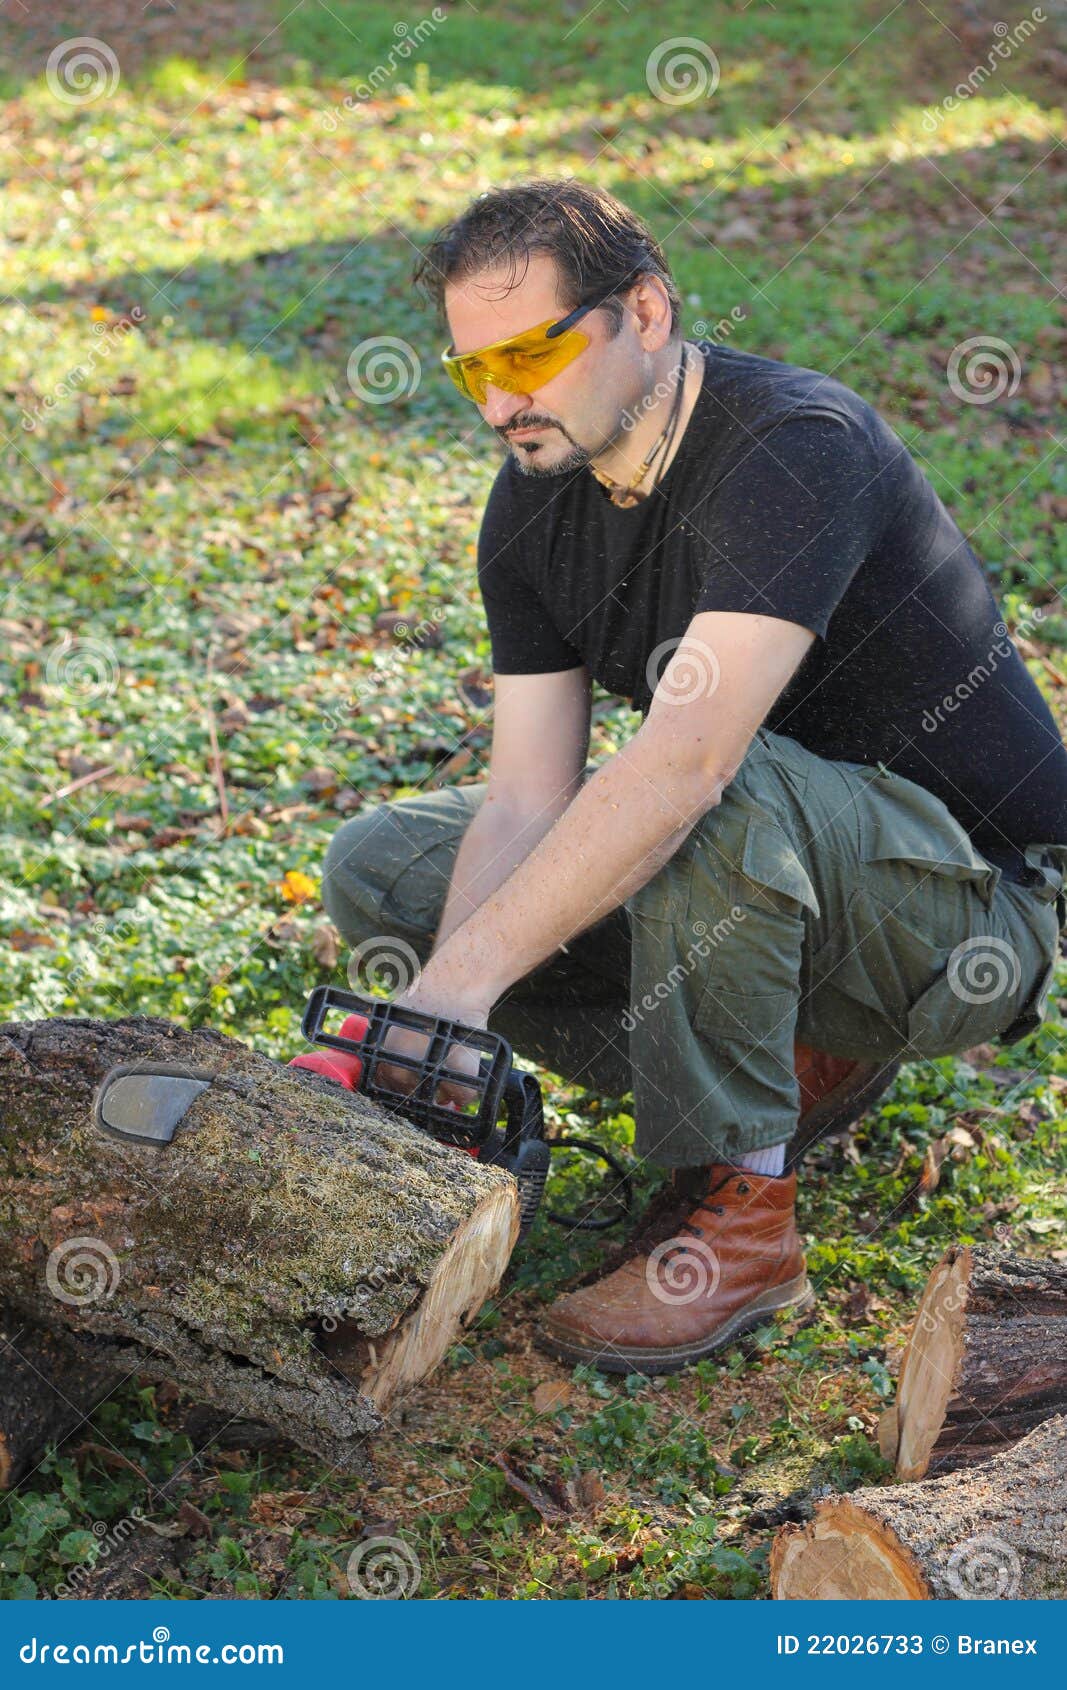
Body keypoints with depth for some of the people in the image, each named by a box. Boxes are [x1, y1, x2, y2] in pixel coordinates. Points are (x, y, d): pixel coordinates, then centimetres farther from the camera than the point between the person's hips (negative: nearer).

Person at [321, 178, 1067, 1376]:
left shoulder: (793, 446, -27)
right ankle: (800, 1058, 3)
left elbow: (685, 761, -39)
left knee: (712, 800, -39)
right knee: (377, 865, 1)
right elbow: (527, 801, -9)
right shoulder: (535, 503, -3)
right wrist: (440, 1038, -24)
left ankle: (739, 1213, -19)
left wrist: (462, 977, -40)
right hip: (768, 871, 8)